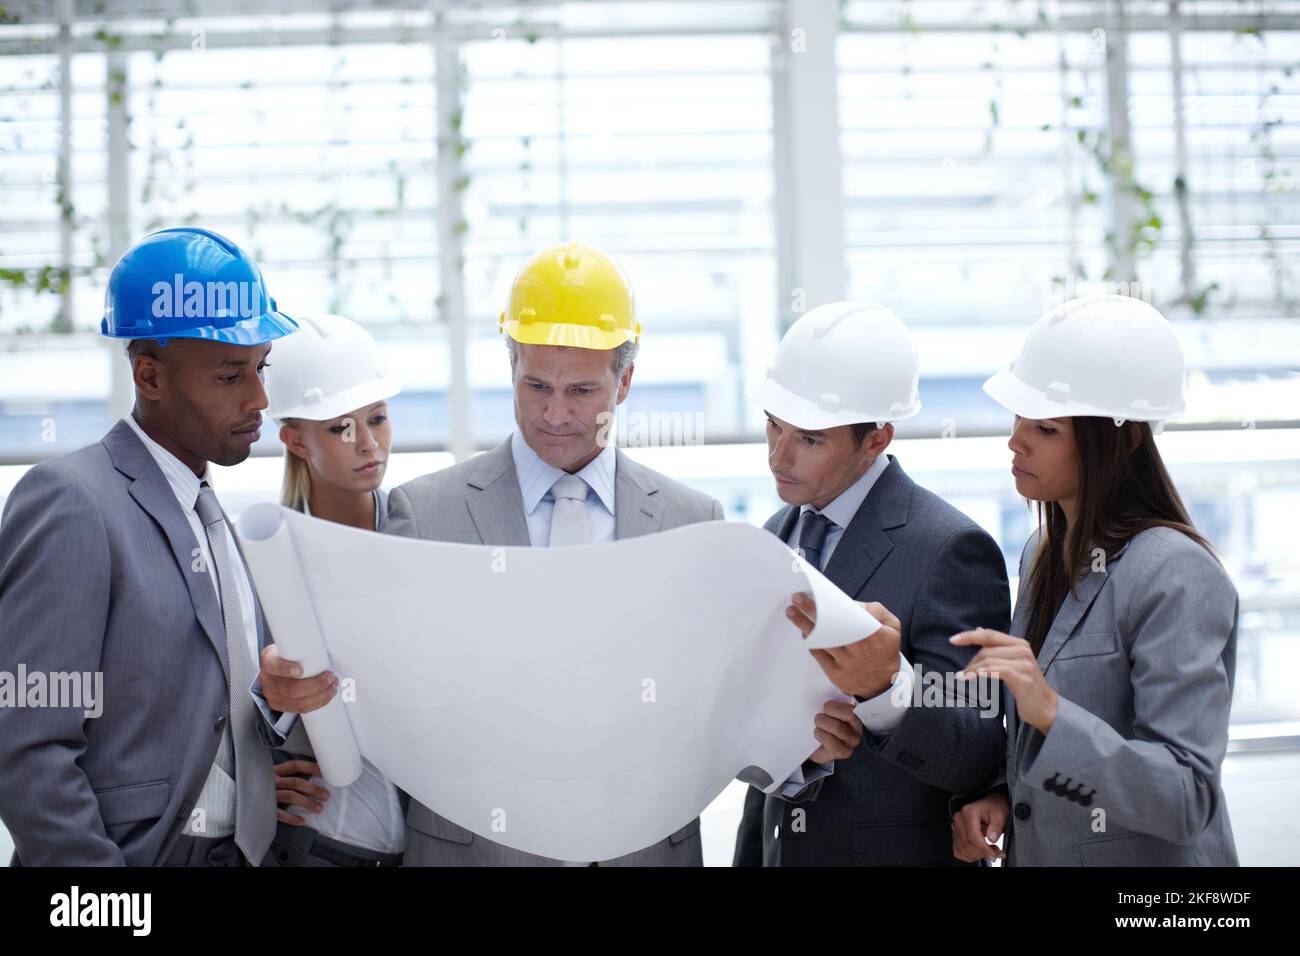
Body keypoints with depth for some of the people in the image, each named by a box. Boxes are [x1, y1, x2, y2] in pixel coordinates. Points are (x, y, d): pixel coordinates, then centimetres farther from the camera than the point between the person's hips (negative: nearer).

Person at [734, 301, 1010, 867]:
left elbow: (977, 761, -21)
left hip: (896, 851, -6)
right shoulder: (777, 537, 5)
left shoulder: (949, 549, -18)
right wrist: (749, 854, 8)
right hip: (781, 847, 6)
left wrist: (887, 688, -37)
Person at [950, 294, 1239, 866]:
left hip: (1146, 858, -7)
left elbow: (1188, 801, -26)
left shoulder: (1175, 576, -21)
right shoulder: (1045, 556, 4)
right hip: (1035, 853, 7)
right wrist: (999, 796, -6)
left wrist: (1050, 712, -36)